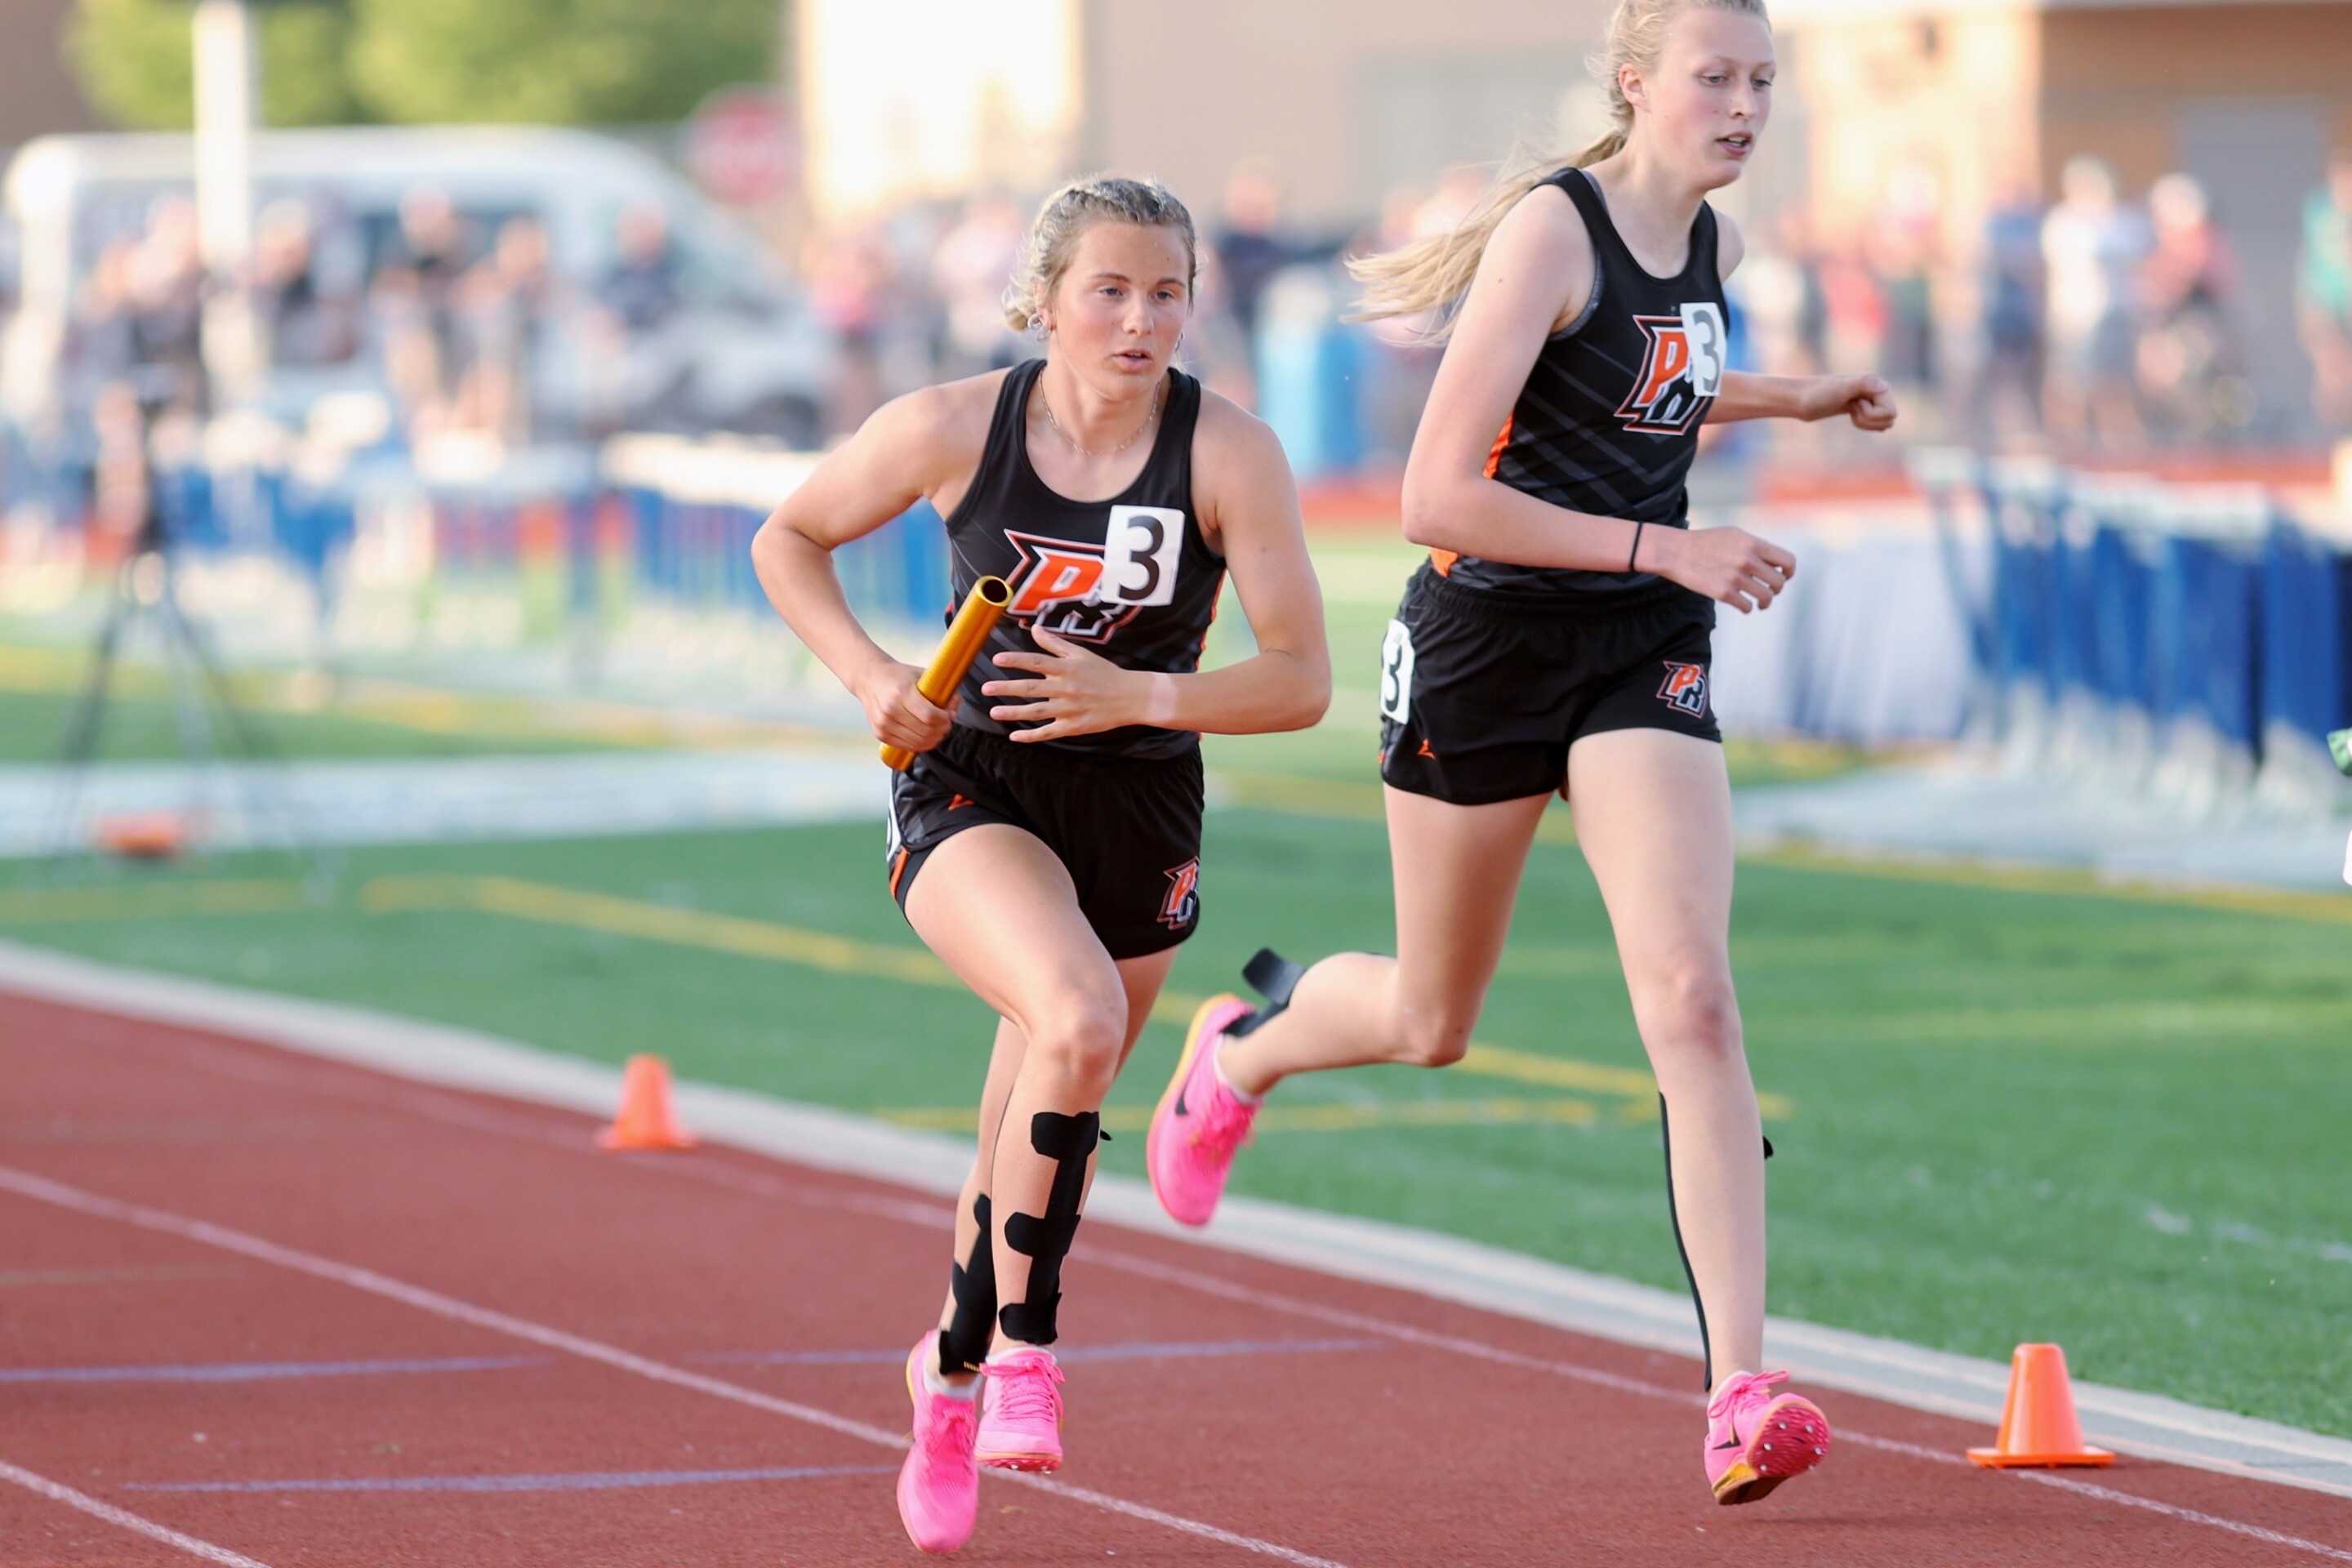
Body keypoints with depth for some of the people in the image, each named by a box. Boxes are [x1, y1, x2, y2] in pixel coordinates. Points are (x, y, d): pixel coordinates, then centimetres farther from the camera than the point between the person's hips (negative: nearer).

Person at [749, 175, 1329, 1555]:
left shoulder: (1230, 455, -13)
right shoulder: (954, 429, -12)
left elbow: (1301, 679, -12)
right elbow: (789, 539, 4)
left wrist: (1138, 695, -25)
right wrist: (874, 679, -11)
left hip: (1138, 816, 2)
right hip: (974, 791, -2)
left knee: (1034, 1140, 14)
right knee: (1078, 1020, -32)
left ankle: (956, 1366, 42)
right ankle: (1022, 1342, -16)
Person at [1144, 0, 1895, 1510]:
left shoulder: (1710, 241, 5)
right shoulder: (1551, 233, -18)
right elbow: (1439, 496, -23)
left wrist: (1795, 400, 20)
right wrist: (1662, 544, -27)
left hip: (1644, 653, 4)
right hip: (1488, 646, -4)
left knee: (1694, 1004, -15)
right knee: (1430, 1024, 14)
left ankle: (1741, 1391, -20)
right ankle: (1241, 1048, 50)